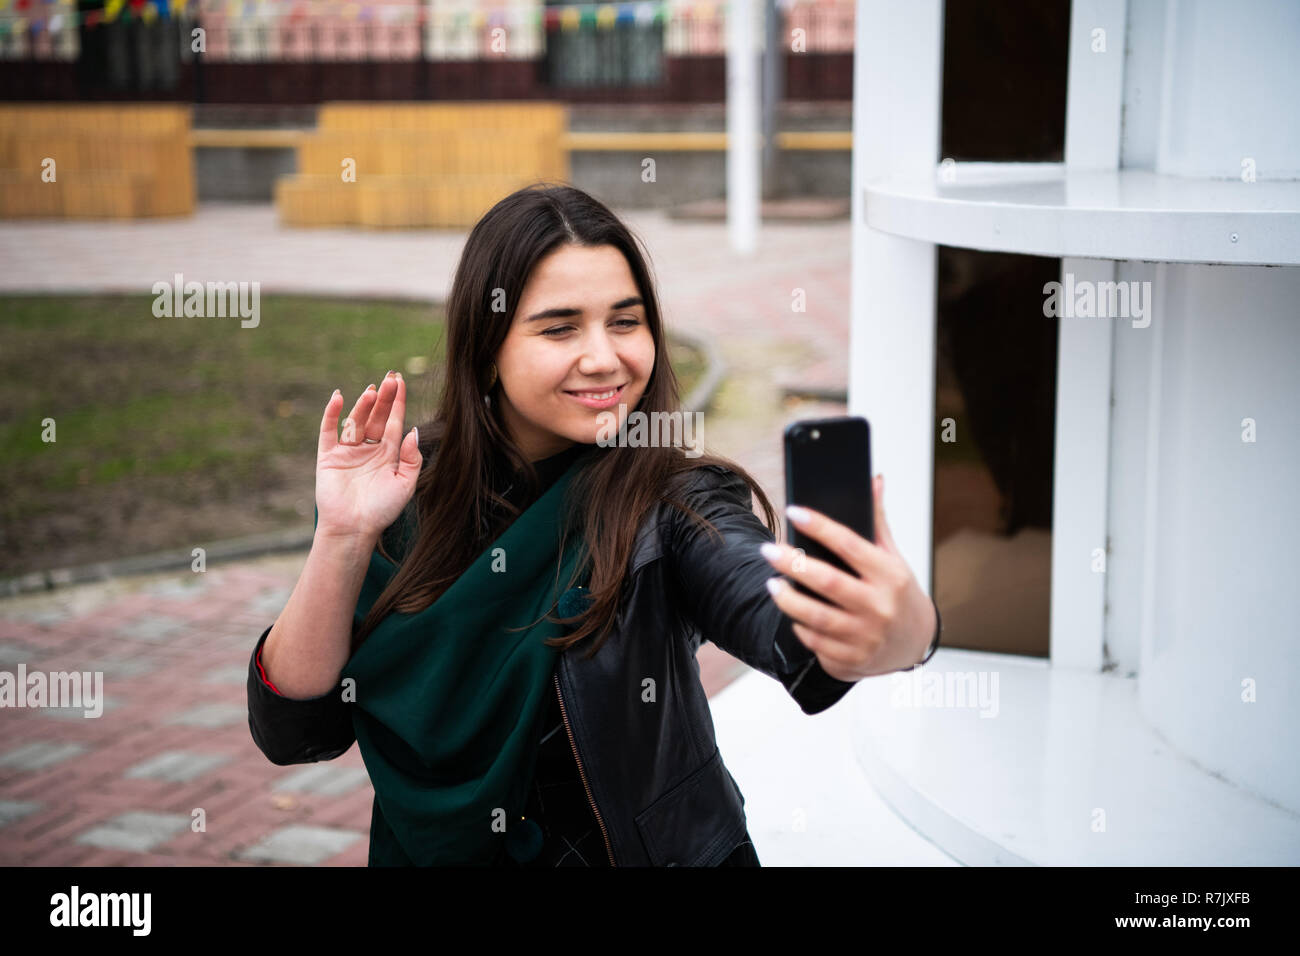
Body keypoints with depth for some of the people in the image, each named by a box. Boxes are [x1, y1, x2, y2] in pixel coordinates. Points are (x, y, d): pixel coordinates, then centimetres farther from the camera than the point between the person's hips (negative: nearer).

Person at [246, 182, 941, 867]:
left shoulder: (672, 502, -10)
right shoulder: (410, 491, -5)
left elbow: (784, 624, -31)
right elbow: (294, 731, -6)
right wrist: (343, 537, -19)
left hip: (644, 848, -1)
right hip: (439, 848, 2)